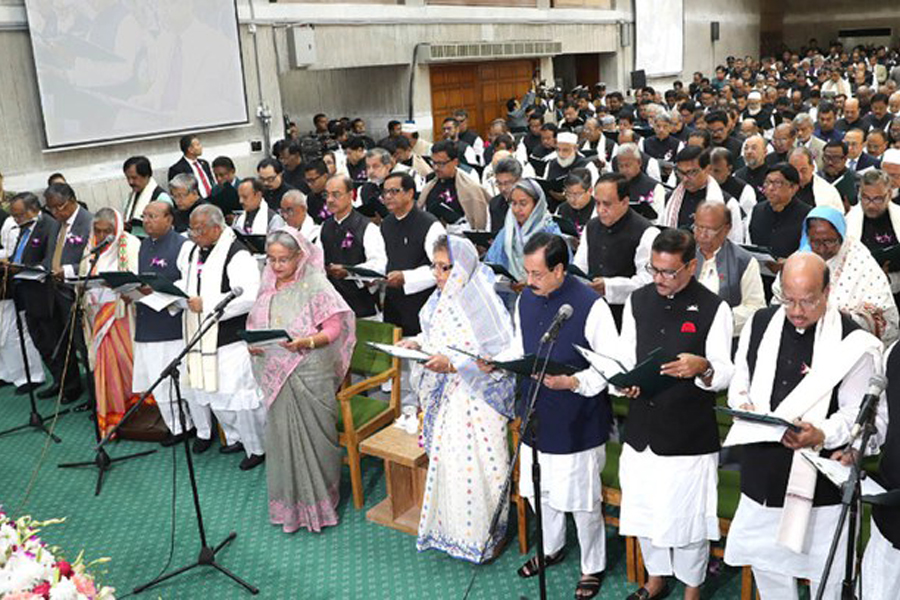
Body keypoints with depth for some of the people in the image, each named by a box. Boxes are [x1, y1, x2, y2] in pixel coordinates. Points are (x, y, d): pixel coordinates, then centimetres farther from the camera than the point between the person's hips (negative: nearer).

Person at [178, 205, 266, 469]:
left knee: (238, 394, -4)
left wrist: (205, 305, -23)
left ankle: (258, 447, 12)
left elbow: (248, 296, -25)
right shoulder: (194, 252, 12)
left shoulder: (237, 255, -16)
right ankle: (235, 437, 35)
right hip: (202, 338, 9)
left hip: (231, 339, -9)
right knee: (211, 391, 16)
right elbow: (187, 285, 23)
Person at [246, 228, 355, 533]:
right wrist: (252, 343, -4)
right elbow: (255, 323, 17)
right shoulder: (268, 285, 9)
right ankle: (287, 501, 26)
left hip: (310, 374, -5)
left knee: (312, 437, 2)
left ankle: (316, 501, 19)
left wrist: (306, 342, -28)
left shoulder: (315, 284, -9)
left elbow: (333, 328, -11)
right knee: (281, 436, 11)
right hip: (275, 374, 5)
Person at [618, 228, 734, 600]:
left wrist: (702, 368, -30)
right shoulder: (638, 301, 5)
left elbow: (725, 374, -8)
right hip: (642, 427, 4)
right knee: (644, 510, 17)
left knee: (687, 514, 8)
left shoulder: (714, 308, -7)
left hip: (690, 436, -4)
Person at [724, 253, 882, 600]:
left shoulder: (850, 340, -12)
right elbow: (739, 382, 10)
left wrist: (821, 434, -27)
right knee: (763, 557, 19)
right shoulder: (760, 324, 1)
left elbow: (856, 412, -10)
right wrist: (743, 405, -11)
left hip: (820, 476, -4)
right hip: (763, 470, 4)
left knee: (822, 564, 13)